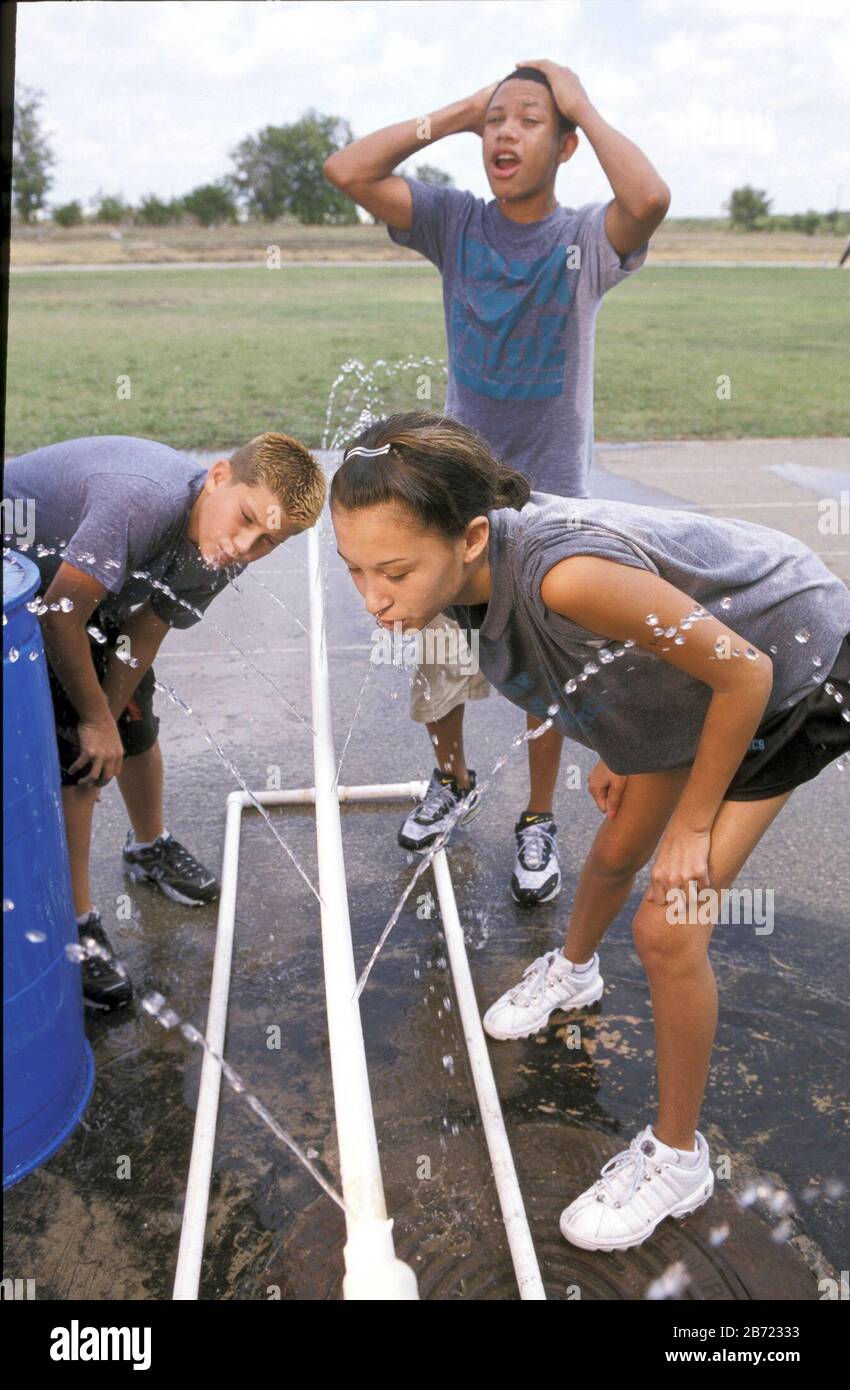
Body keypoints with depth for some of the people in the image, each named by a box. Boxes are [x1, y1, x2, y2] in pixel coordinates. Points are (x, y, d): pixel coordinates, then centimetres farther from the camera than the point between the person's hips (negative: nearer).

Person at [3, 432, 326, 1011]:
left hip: (95, 579, 7)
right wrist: (95, 723, -23)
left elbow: (144, 631, -9)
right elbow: (60, 615, -35)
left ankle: (150, 845, 41)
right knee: (68, 742, -14)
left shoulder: (223, 557, -16)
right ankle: (76, 919, -2)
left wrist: (107, 719, -12)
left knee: (136, 727, 14)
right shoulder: (145, 500, -41)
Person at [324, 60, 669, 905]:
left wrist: (584, 107, -16)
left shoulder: (585, 239, -7)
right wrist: (453, 113, -8)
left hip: (551, 495, -2)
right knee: (437, 659, 13)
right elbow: (346, 171, -11)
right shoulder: (455, 224, -1)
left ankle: (538, 820, 30)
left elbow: (649, 199, -30)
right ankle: (453, 780, 41)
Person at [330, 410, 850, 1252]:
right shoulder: (472, 569, -20)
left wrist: (694, 822, -18)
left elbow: (743, 672, -31)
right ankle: (571, 972, 55)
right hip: (692, 672, 7)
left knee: (668, 929, -8)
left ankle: (676, 1159, 16)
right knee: (616, 853, 21)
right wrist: (614, 752, 9)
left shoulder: (565, 573, -44)